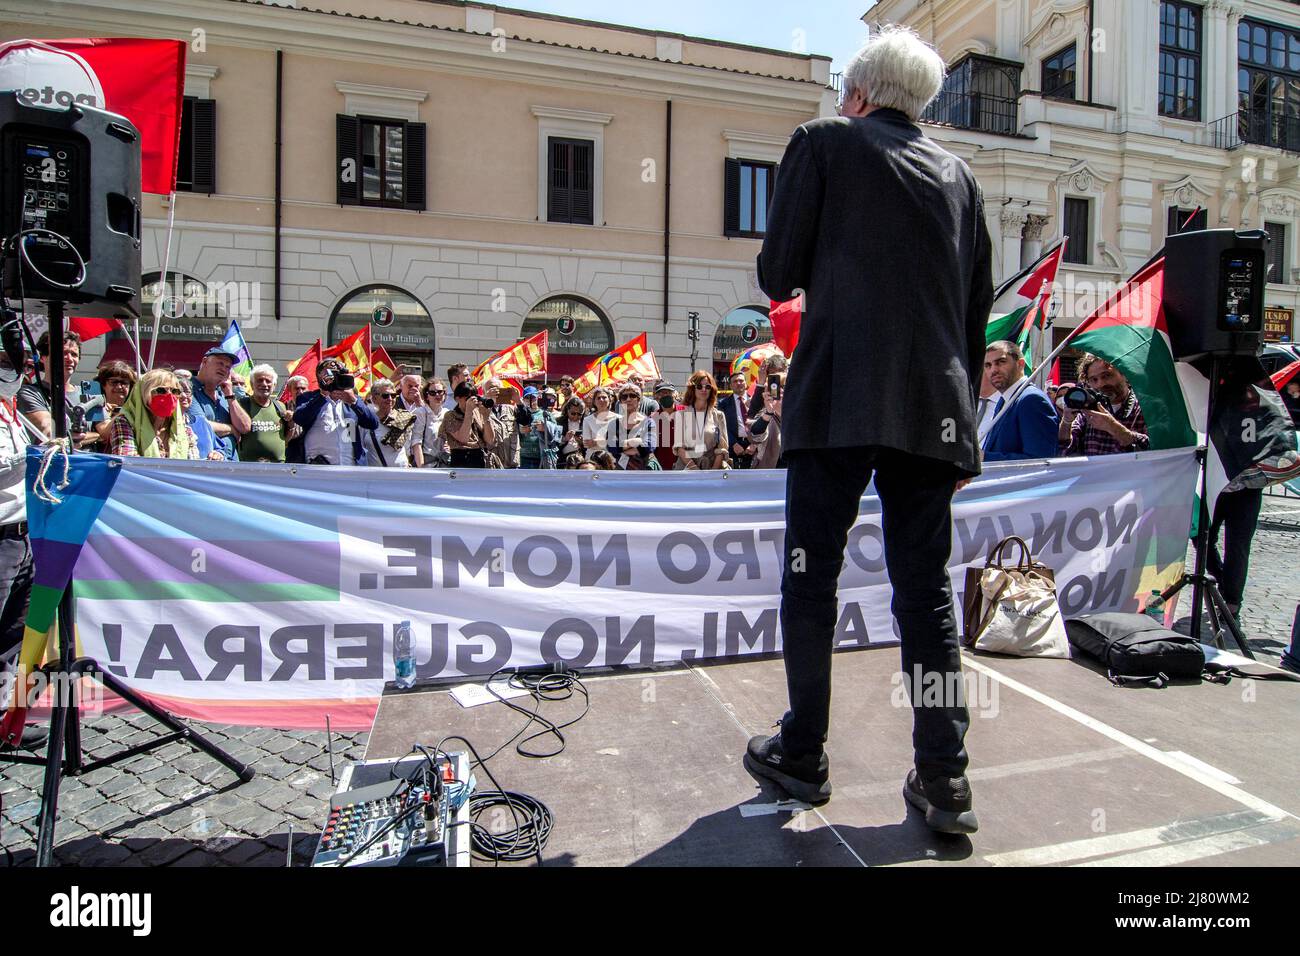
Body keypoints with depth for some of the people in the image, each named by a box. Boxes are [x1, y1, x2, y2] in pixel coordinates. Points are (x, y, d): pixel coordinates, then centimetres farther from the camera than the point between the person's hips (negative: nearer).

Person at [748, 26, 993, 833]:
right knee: (927, 588, 8)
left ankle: (803, 756, 16)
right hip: (934, 406, 5)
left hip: (840, 398, -4)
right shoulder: (958, 173, 19)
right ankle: (943, 780, 13)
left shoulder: (823, 143, 7)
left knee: (812, 576, 5)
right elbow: (978, 307, 17)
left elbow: (779, 276, 2)